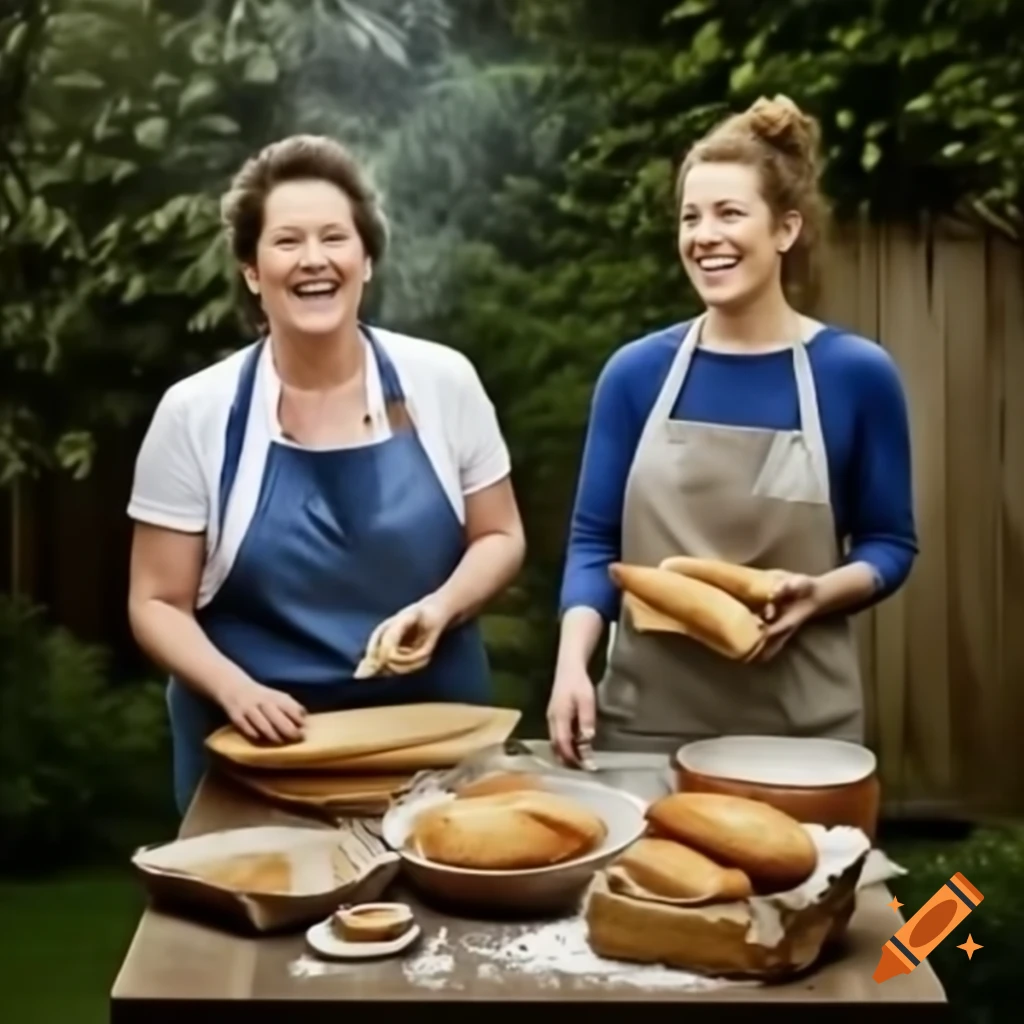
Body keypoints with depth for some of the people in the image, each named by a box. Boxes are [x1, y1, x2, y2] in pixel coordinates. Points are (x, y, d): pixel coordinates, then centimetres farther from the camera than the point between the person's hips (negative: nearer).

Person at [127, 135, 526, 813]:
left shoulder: (441, 381, -4)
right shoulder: (196, 413, -7)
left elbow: (500, 538, 5)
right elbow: (159, 603, -3)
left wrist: (441, 608, -15)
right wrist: (235, 688, -20)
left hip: (437, 739, 1)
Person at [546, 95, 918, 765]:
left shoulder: (858, 374, -3)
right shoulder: (636, 372, 0)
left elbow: (890, 544, 4)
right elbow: (595, 540, 2)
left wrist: (821, 593, -16)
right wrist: (573, 662, -13)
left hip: (802, 726, -1)